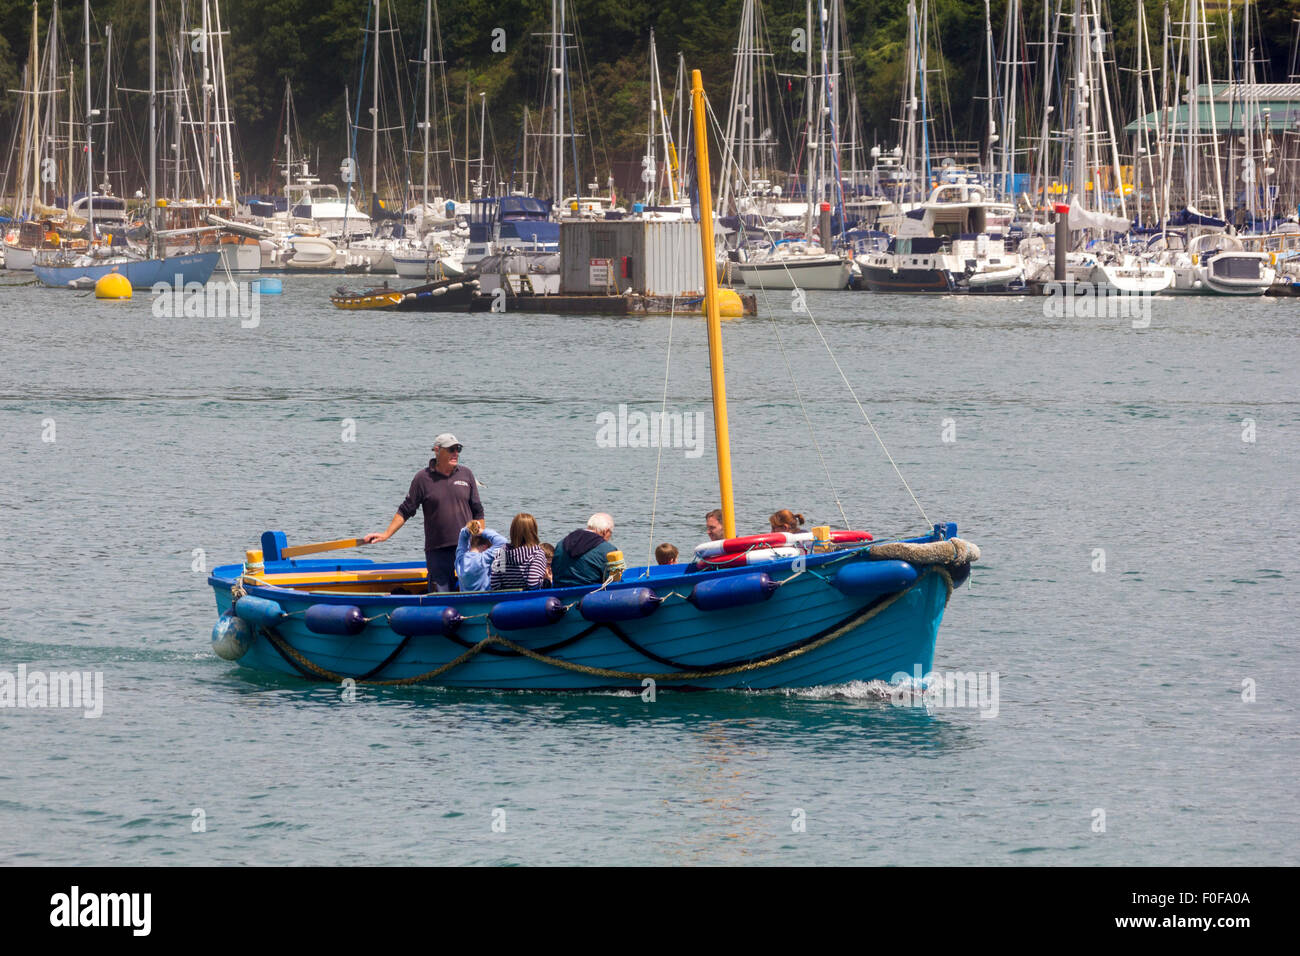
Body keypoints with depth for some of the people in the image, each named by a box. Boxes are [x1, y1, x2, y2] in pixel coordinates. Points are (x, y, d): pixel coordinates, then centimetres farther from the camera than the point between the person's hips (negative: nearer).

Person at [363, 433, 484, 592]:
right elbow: (406, 510, 6)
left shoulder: (466, 475, 8)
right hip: (437, 550, -2)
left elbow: (477, 511, 14)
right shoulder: (423, 479, 0)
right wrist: (386, 534, 1)